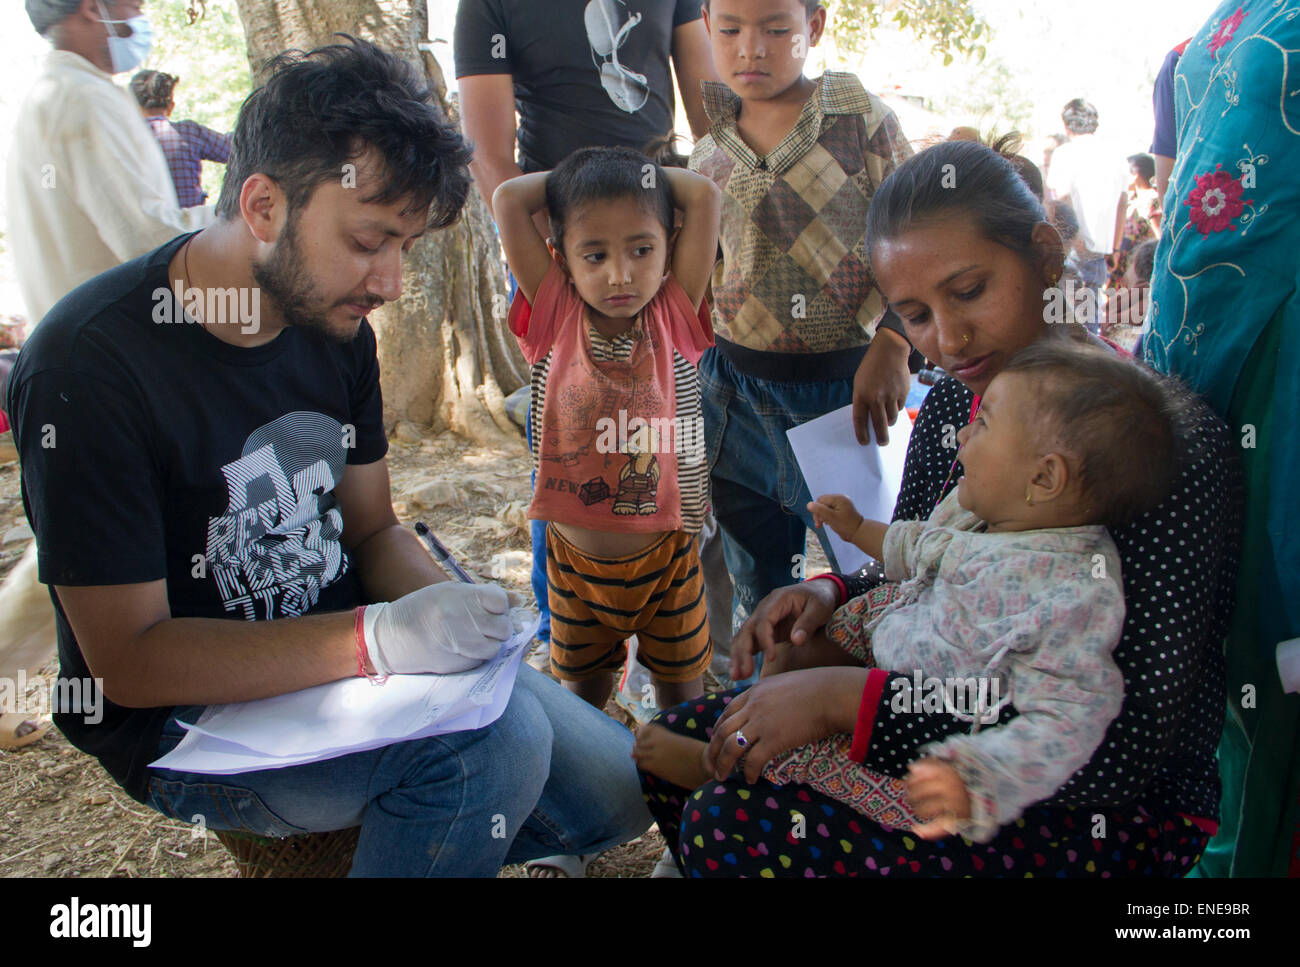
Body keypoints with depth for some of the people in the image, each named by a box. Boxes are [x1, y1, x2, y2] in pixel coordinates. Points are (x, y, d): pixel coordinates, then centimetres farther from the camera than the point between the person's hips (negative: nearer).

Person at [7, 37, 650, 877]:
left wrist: (446, 611, -15)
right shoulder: (89, 365, -23)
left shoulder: (335, 325, -2)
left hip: (340, 661, 7)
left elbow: (374, 531, 7)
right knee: (495, 739, -30)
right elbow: (128, 661, -23)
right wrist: (381, 636, -32)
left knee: (614, 792, 3)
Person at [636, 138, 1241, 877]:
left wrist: (850, 698, -29)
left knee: (739, 827, -23)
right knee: (677, 742, 0)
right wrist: (831, 595, -9)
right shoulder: (949, 409, 0)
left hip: (1120, 811, -7)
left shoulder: (1171, 442, -22)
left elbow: (1124, 747, -27)